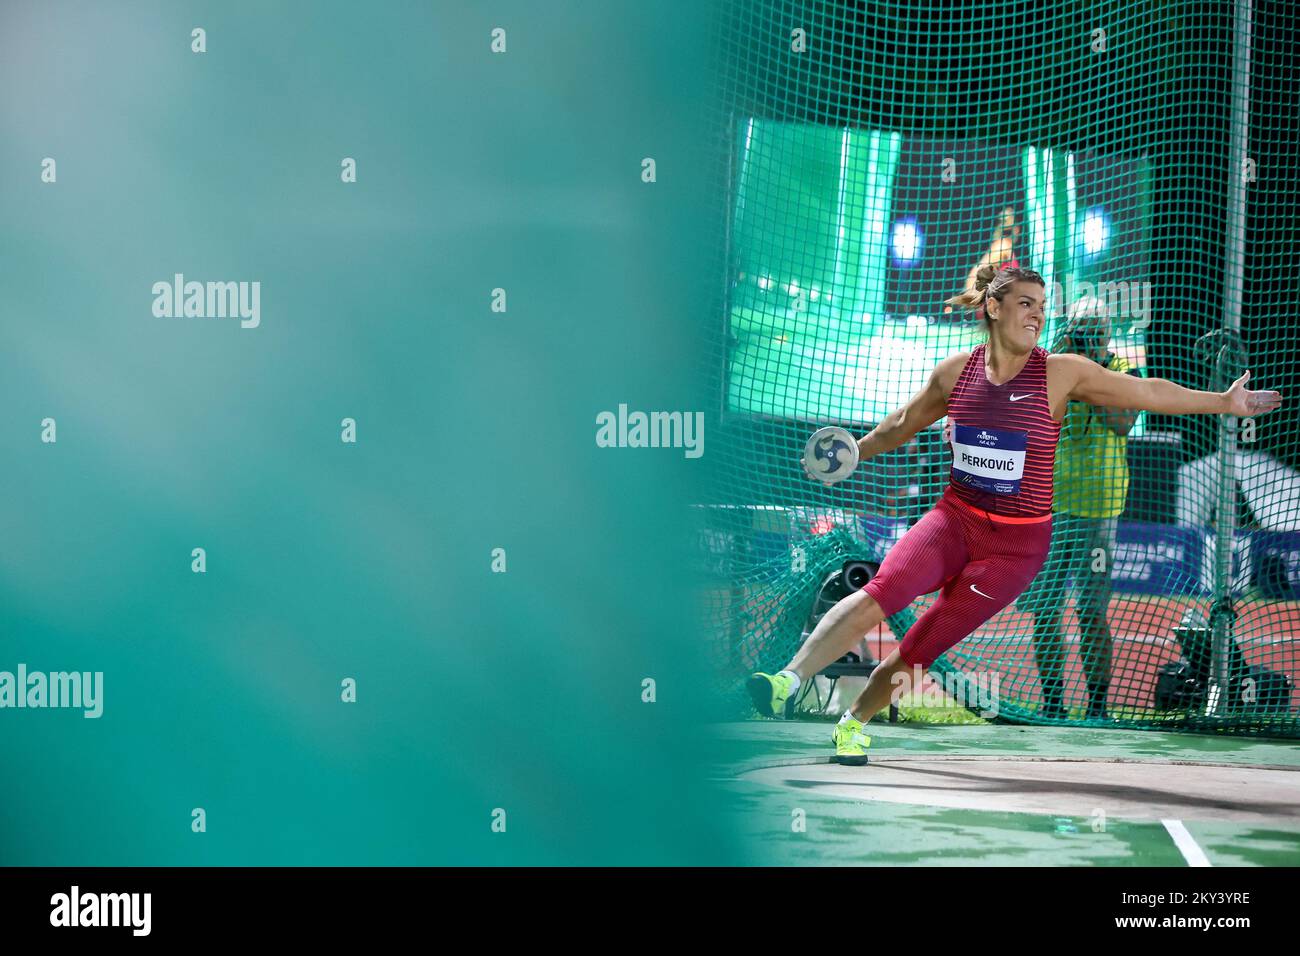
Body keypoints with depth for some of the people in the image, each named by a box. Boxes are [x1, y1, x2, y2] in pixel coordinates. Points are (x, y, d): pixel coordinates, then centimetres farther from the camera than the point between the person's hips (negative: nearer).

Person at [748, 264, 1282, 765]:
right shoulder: (955, 373, 2)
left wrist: (1223, 402, -4)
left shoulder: (1061, 373, -5)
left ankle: (852, 724, 16)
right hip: (953, 520, 1)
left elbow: (1146, 392, -2)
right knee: (880, 594, -25)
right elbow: (902, 426, 20)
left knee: (921, 648, -5)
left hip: (1016, 544, -1)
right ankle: (788, 681, -28)